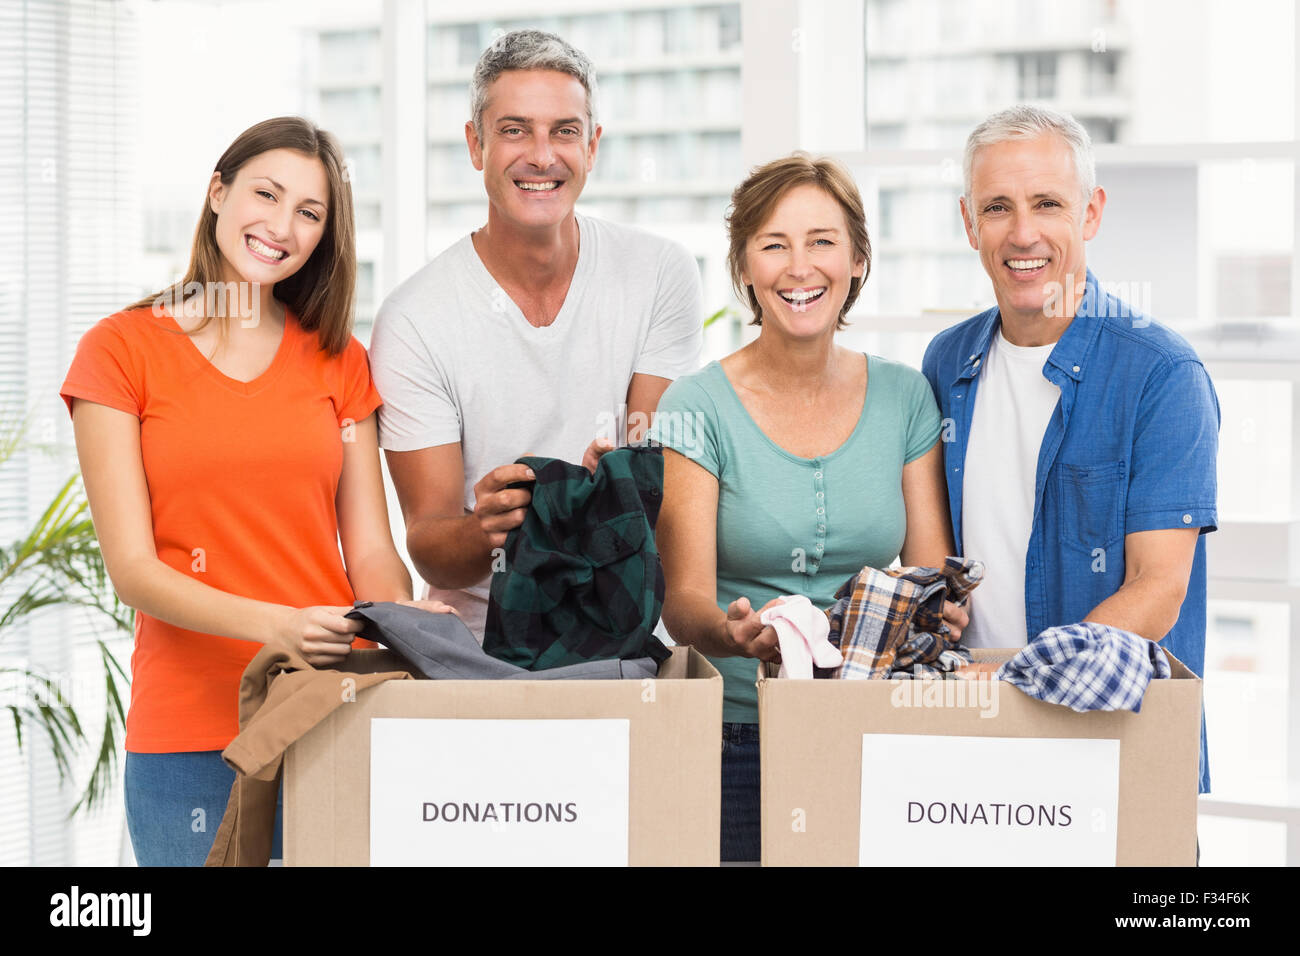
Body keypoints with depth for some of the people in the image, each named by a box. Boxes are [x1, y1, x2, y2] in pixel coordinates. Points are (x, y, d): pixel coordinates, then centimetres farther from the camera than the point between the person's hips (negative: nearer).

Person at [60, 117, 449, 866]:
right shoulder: (122, 350, 1)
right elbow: (134, 567, -7)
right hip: (188, 733, -2)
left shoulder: (337, 360, 12)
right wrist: (274, 624, -22)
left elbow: (371, 551, 7)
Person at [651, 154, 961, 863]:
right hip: (735, 739, -2)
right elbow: (685, 601, -10)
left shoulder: (904, 398, 6)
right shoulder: (698, 407, -4)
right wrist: (732, 633, -33)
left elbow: (934, 572, 4)